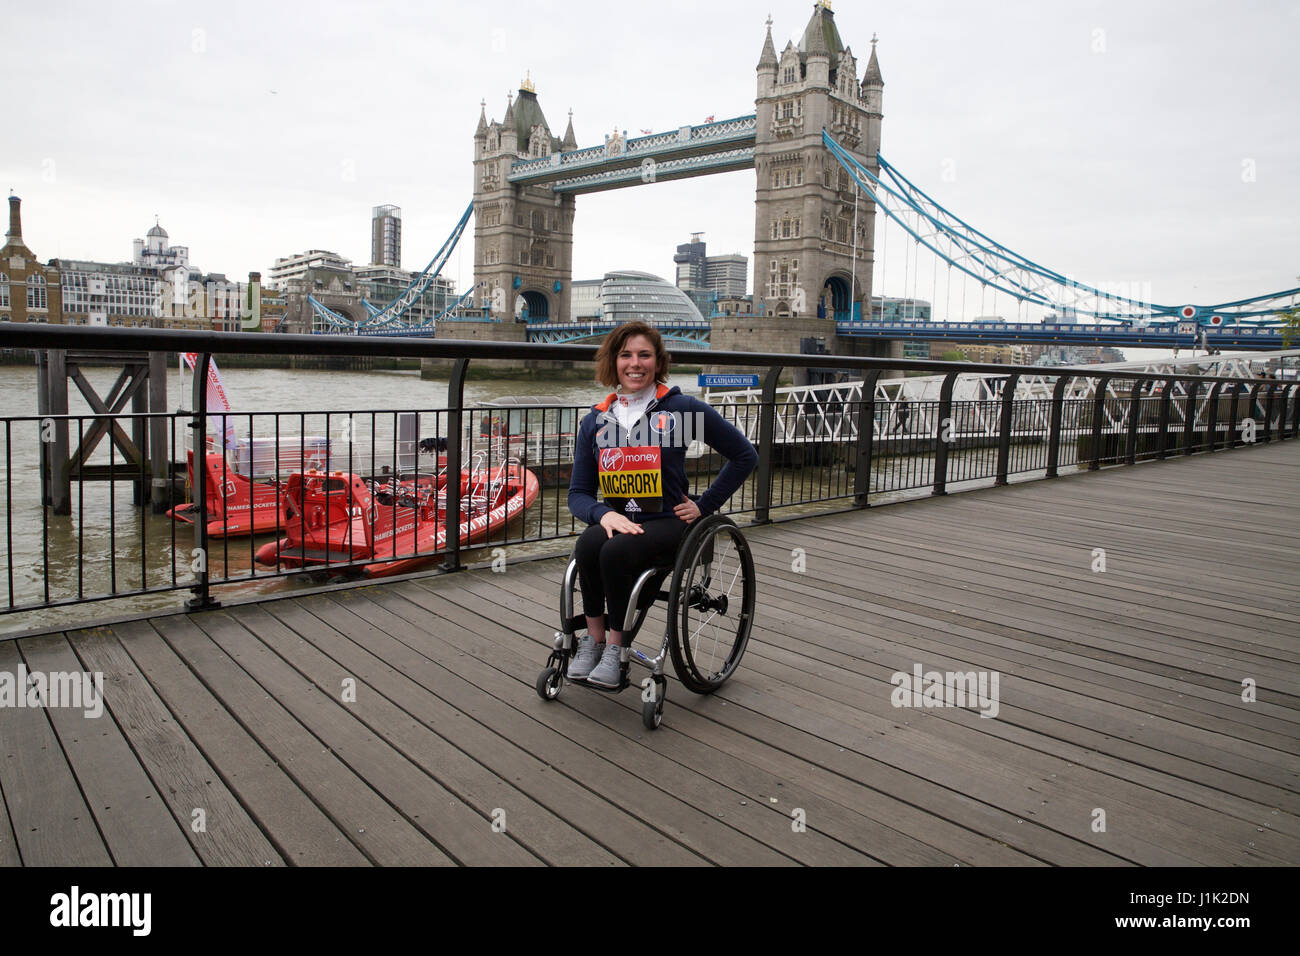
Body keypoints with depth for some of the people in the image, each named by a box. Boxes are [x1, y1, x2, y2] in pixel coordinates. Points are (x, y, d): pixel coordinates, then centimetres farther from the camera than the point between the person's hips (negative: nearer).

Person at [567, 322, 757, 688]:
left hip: (667, 522, -3)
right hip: (616, 520, 3)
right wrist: (605, 514, -15)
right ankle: (593, 638, -10)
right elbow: (578, 493, 7)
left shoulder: (683, 409, -2)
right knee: (588, 543, -30)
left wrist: (704, 505, 1)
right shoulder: (595, 421, 9)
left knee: (617, 551, -32)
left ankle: (616, 647, -12)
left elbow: (745, 456, 4)